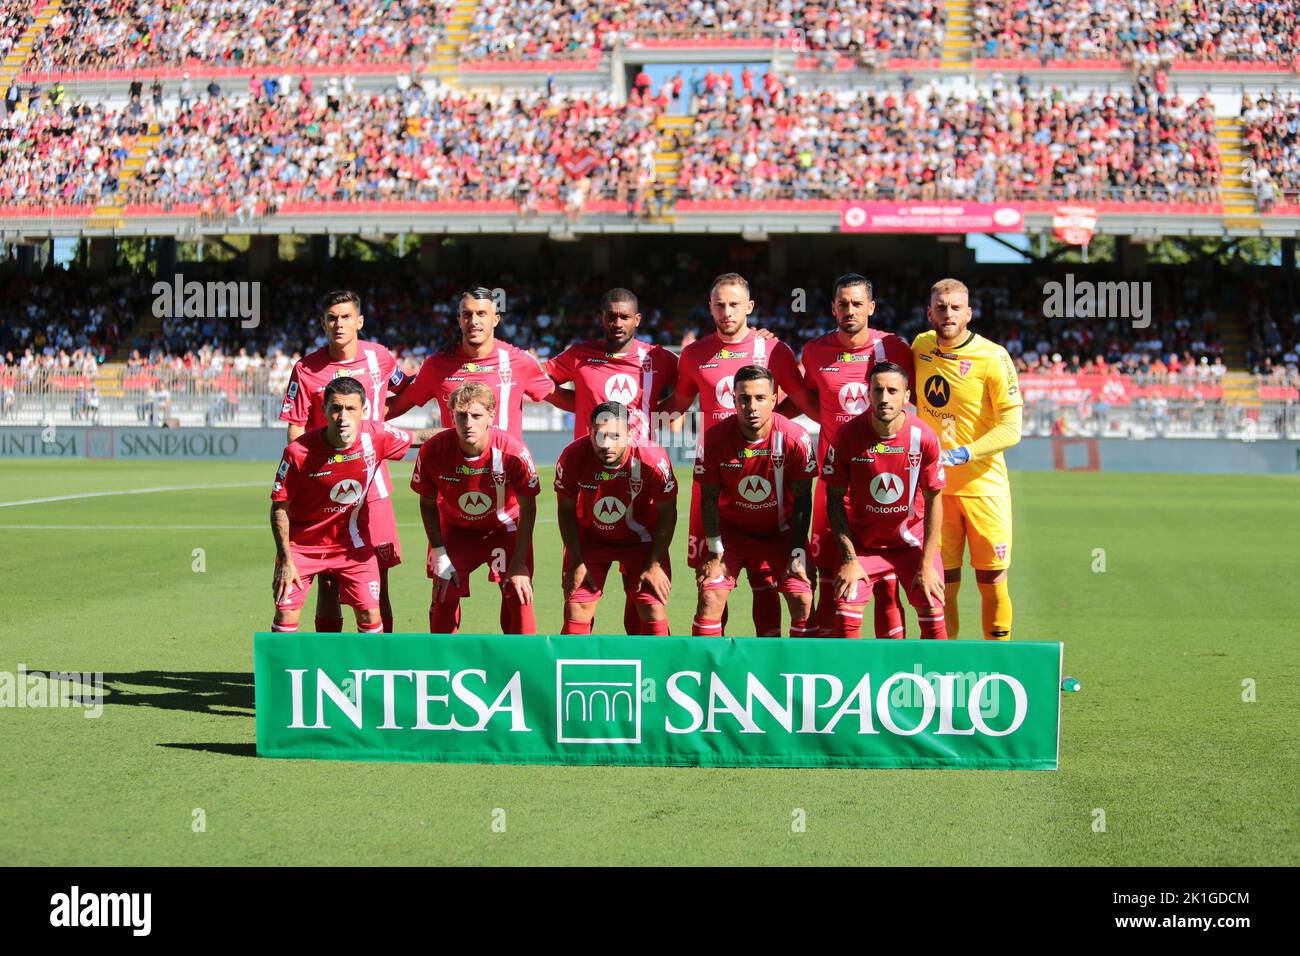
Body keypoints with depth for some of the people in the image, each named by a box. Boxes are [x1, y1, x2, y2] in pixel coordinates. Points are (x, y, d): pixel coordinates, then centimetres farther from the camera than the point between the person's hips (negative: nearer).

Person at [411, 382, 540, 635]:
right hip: (454, 528, 1)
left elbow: (527, 507, -17)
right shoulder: (433, 451, -27)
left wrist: (519, 564, -17)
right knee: (444, 599, -4)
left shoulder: (513, 451, -31)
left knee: (518, 596, -12)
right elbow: (427, 503, -8)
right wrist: (439, 554, -12)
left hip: (504, 527, -1)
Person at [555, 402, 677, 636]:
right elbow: (567, 511, -8)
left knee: (654, 611, -8)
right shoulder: (573, 457, -26)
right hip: (590, 537, 1)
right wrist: (576, 562, -10)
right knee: (576, 609, -4)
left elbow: (666, 514, -14)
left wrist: (655, 565, -14)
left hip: (640, 538, -1)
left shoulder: (652, 459, -30)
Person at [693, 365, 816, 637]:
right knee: (710, 597, -13)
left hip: (781, 530, 0)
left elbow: (802, 500, -11)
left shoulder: (795, 439, -21)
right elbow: (709, 498, -8)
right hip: (731, 529, 0)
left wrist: (797, 554, -11)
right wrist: (715, 551, -8)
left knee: (803, 601, -11)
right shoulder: (715, 438, -20)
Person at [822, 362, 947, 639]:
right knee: (846, 617, -15)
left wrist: (927, 564, -8)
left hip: (912, 540, 1)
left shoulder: (924, 437, -15)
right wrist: (849, 559, -12)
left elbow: (933, 501, -6)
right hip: (861, 541, 0)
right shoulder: (847, 435, -17)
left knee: (933, 617, -8)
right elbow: (835, 499, -7)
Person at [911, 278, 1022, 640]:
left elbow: (1011, 428, -14)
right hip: (934, 486, 3)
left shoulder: (992, 357, -11)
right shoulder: (921, 346, 5)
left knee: (992, 584, 1)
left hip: (983, 486, -3)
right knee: (943, 585, 4)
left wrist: (964, 453, -25)